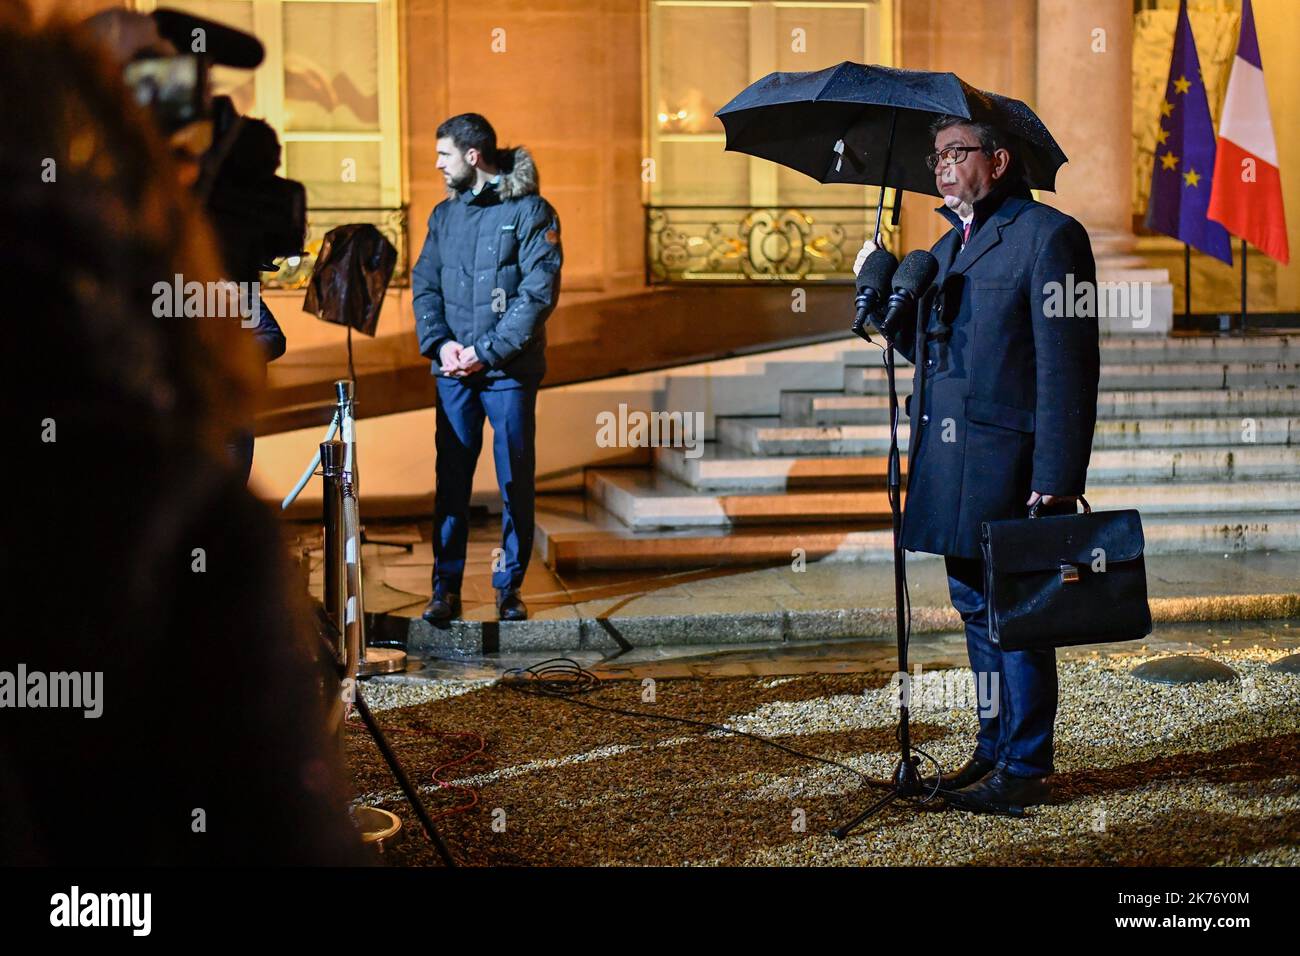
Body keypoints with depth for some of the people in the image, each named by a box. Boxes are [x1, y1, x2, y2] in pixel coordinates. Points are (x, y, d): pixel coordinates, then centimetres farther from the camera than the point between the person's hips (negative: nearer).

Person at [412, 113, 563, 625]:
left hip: (509, 370, -4)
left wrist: (487, 352, -15)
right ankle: (446, 587, 8)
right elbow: (424, 284, 11)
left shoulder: (530, 212, -3)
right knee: (451, 477, 3)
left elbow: (538, 294, -10)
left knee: (515, 479, 3)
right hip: (454, 370, 4)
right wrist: (441, 343, -6)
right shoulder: (445, 213, 13)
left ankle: (509, 587, 13)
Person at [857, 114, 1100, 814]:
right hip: (949, 466, 8)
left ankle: (1025, 769, 9)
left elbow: (1067, 368, -14)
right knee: (977, 611, 16)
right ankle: (994, 750, 27)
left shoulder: (1047, 235, -8)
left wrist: (1053, 484, -19)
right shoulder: (945, 249, 19)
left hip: (1008, 466, -8)